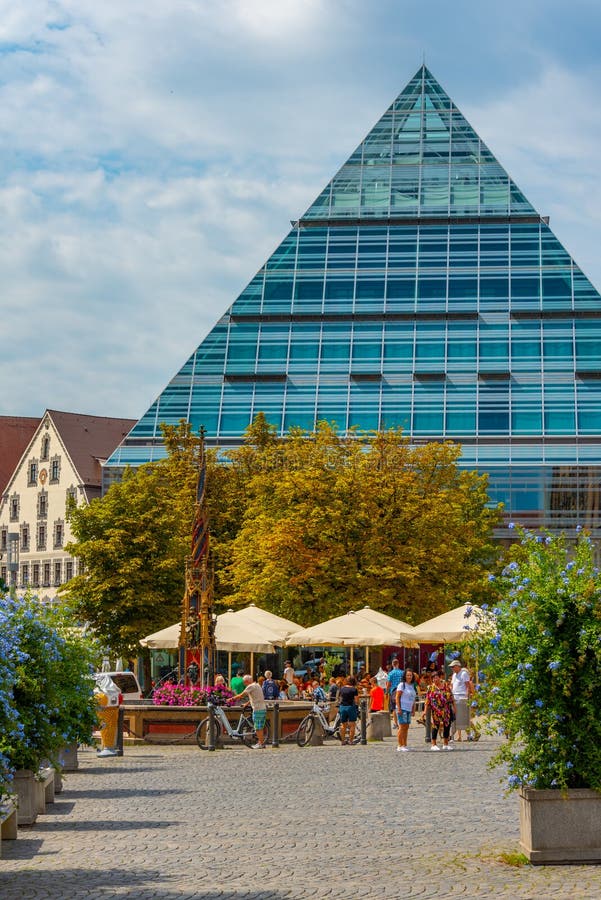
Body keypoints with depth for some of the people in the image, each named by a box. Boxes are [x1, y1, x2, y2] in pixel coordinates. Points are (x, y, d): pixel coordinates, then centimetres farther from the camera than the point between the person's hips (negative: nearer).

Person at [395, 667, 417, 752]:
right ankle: (400, 745, -6)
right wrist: (399, 708, -16)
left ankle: (405, 745, 12)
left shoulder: (413, 686, 15)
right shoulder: (402, 685, -6)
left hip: (409, 709, 7)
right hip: (402, 709, -7)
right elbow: (397, 697, -10)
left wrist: (413, 708, 15)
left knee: (406, 727, 8)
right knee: (402, 727, -8)